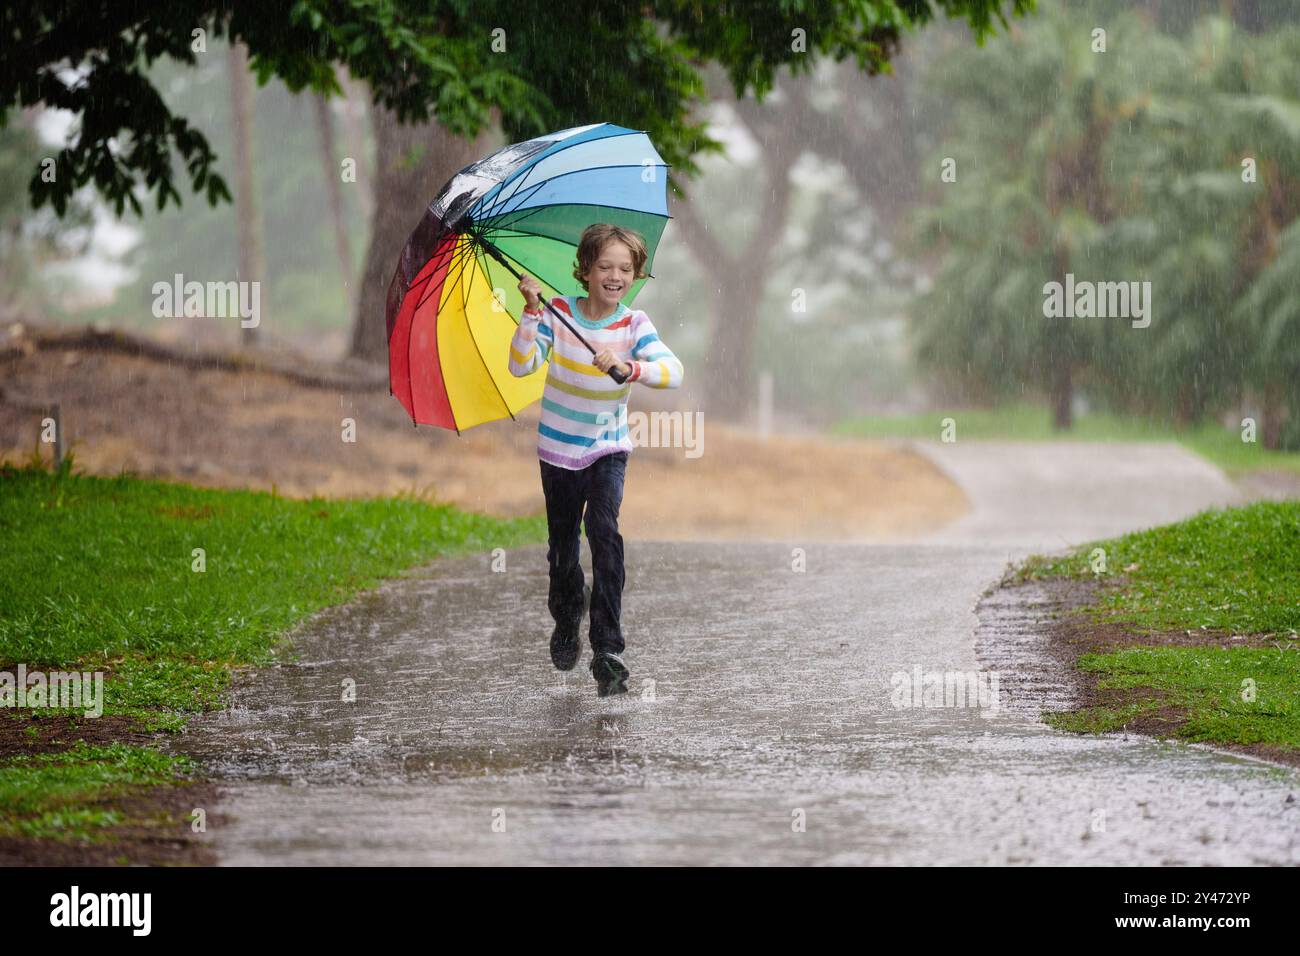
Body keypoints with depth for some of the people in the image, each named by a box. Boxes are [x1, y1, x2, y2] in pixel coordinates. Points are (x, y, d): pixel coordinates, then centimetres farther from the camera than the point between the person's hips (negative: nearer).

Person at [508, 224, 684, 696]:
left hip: (608, 448, -2)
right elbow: (521, 365, -20)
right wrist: (531, 312, -30)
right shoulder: (558, 313, -10)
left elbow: (673, 372, -26)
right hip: (558, 449, 2)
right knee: (562, 544, 14)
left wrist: (629, 367, -43)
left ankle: (607, 648, -21)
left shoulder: (634, 325, -11)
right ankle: (566, 624, 42)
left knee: (603, 528, -21)